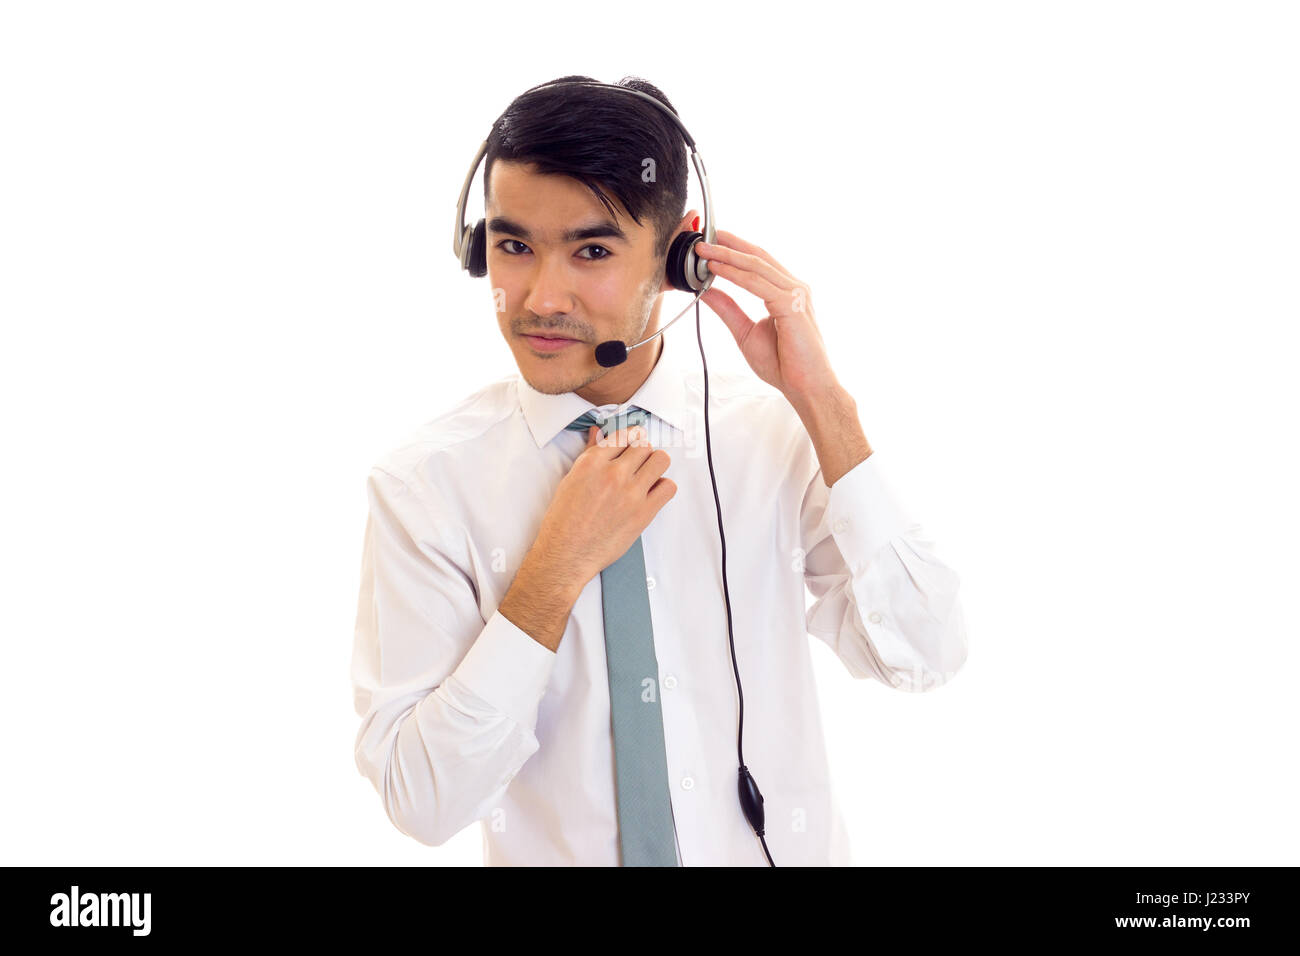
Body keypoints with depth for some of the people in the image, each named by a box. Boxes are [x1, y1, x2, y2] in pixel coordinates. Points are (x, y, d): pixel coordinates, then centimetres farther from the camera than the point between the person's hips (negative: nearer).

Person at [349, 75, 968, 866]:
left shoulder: (776, 430, -12)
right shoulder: (423, 486, -15)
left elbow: (924, 658, -16)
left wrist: (822, 401, -21)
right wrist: (560, 566, -26)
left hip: (789, 850, 1)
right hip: (554, 853, -1)